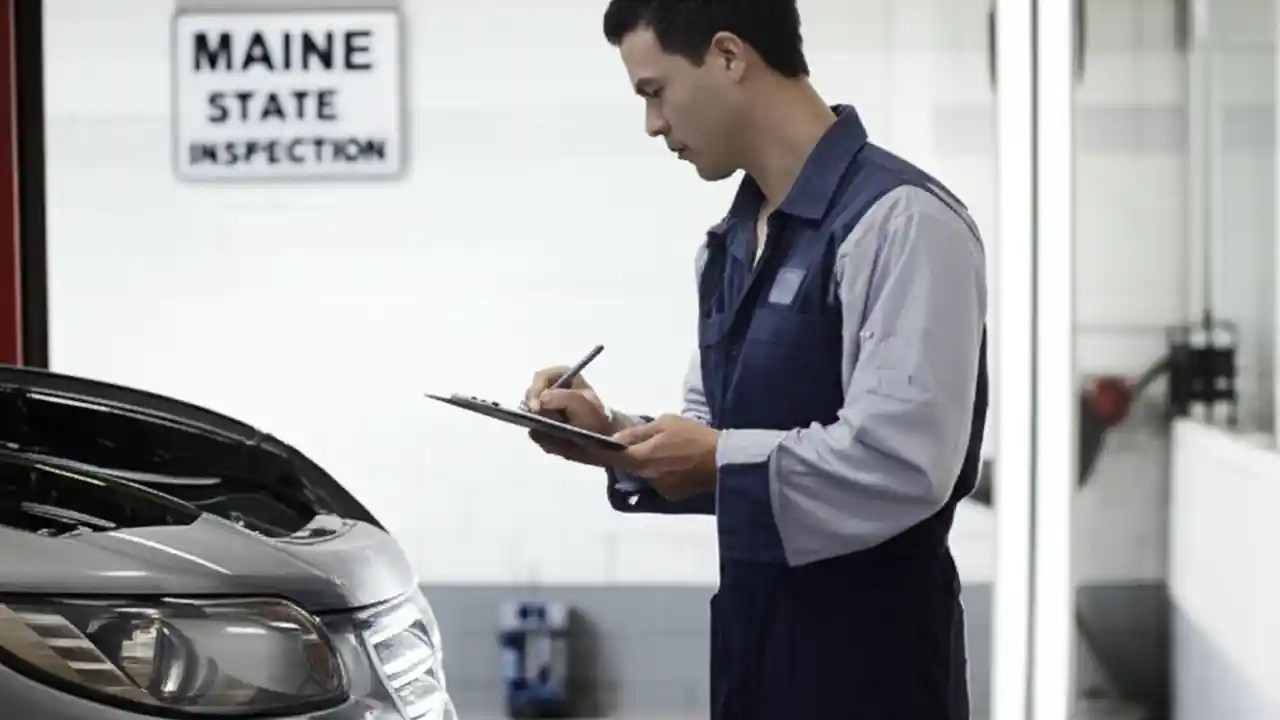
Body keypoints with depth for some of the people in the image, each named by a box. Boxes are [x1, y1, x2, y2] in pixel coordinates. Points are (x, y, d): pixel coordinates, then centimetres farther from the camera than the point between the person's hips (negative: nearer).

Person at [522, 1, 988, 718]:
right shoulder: (731, 245, 11)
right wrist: (615, 438, 0)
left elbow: (901, 460, -24)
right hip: (753, 643, 8)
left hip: (869, 659, -8)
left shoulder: (901, 220, -16)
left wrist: (718, 460, -15)